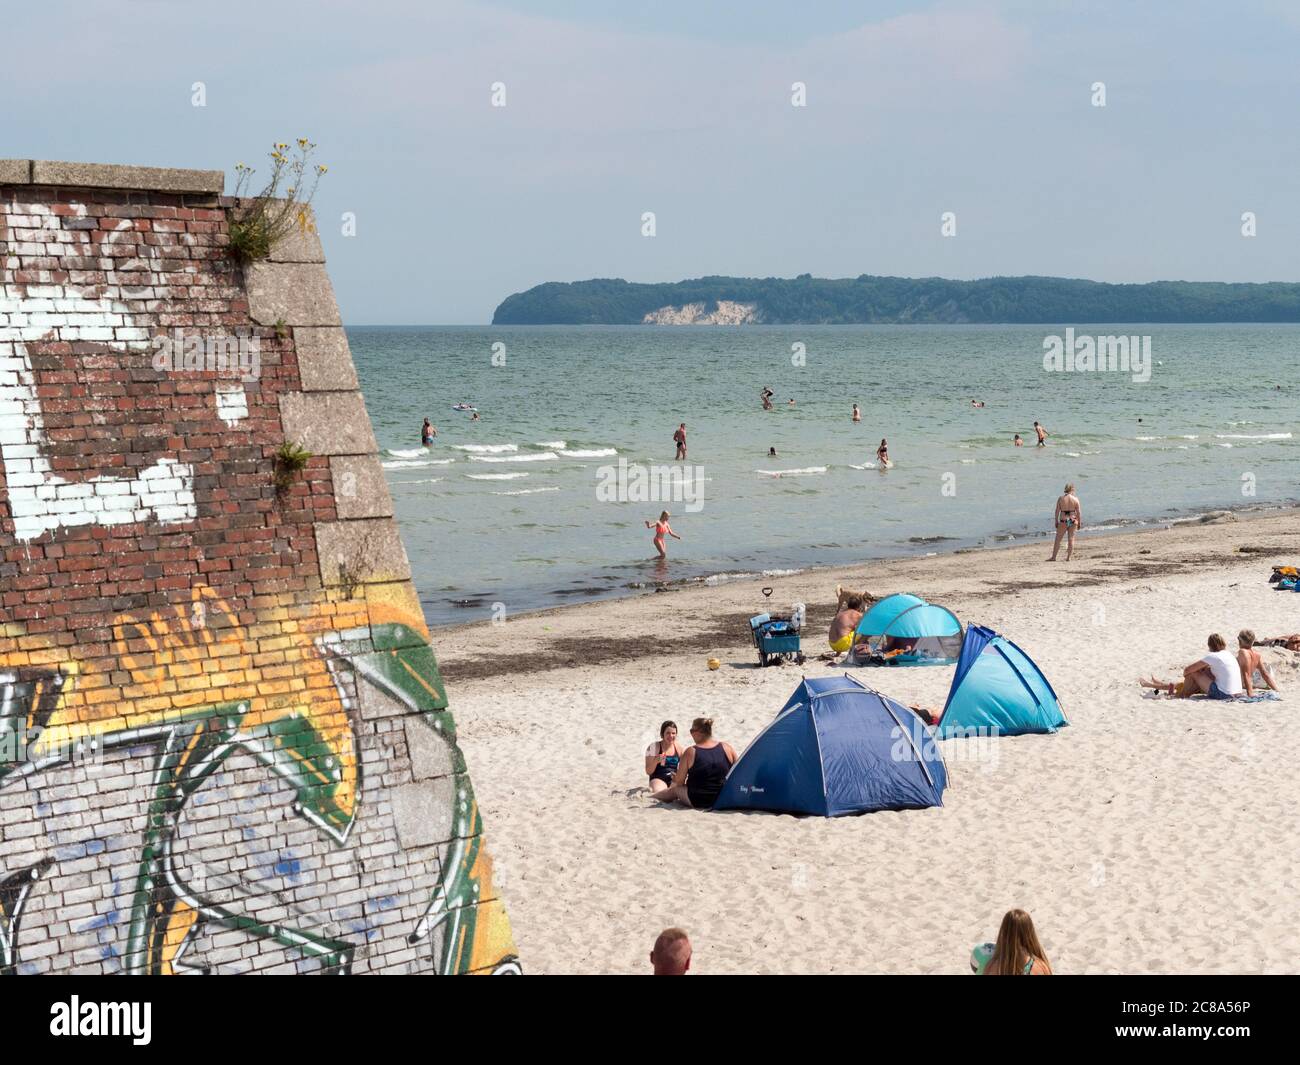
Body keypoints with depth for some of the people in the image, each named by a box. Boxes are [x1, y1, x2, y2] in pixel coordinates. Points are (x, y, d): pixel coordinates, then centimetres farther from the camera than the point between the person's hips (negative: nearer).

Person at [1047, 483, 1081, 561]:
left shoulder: (1061, 499, -3)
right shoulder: (1075, 499, -3)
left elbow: (1057, 511, -2)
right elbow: (1078, 512, -1)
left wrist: (1056, 521, 6)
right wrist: (1079, 523, 7)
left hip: (1063, 521, -1)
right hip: (1073, 520, 1)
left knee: (1058, 539, 7)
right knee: (1071, 539, 9)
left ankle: (1053, 557, 8)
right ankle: (1068, 557, 7)